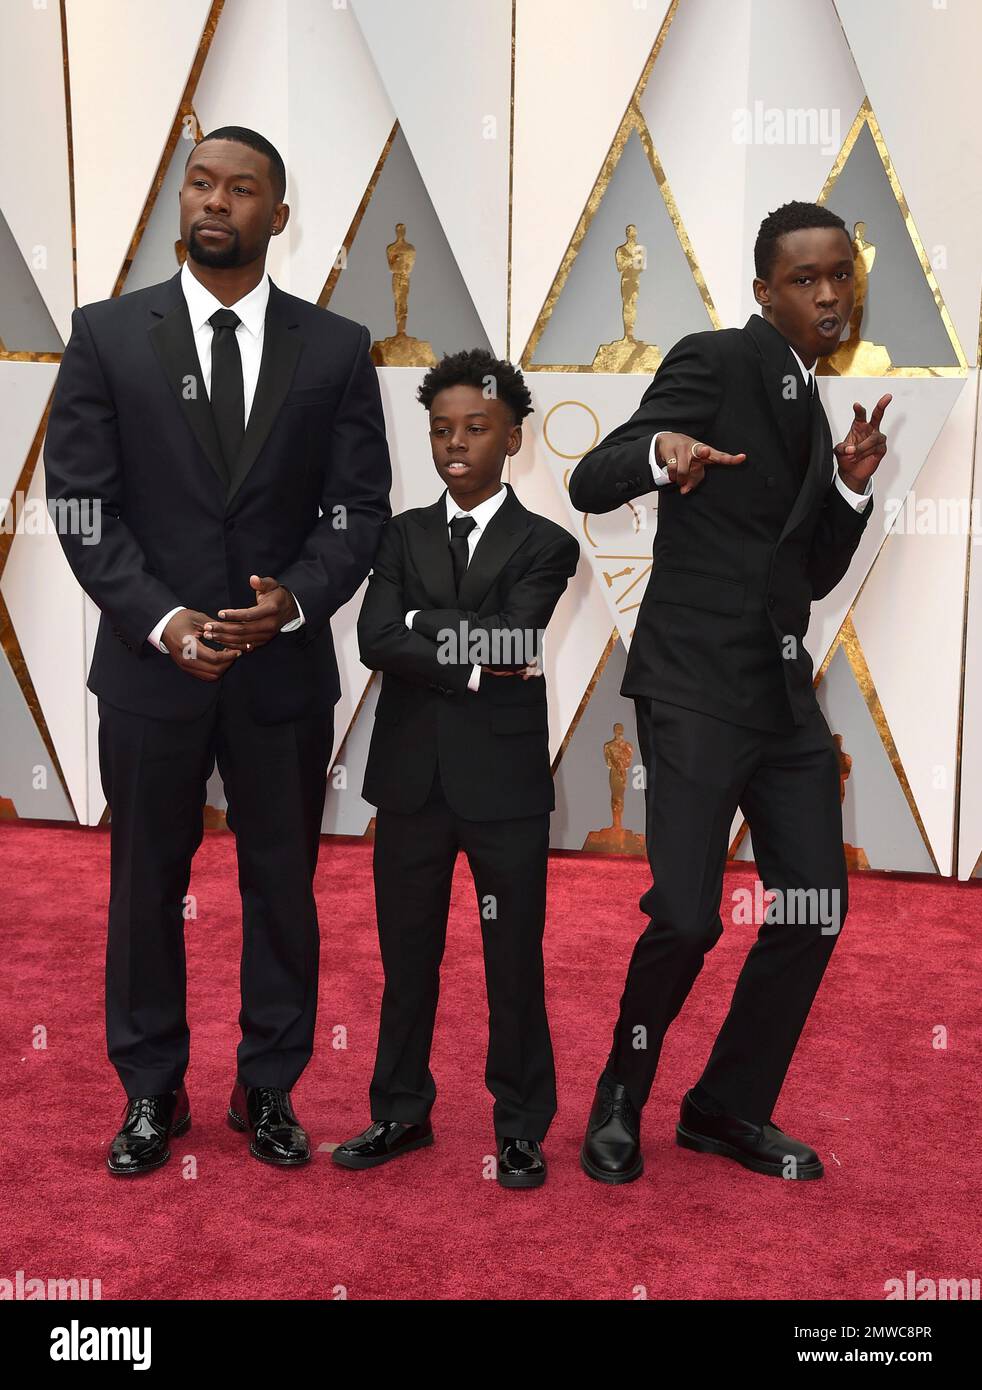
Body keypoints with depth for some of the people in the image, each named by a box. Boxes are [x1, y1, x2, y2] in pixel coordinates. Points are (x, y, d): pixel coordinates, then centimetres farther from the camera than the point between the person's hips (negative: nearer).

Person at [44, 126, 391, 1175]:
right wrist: (162, 619, -14)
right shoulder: (107, 334, 2)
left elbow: (358, 508, 2)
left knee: (282, 887, 10)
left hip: (286, 669, 1)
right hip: (151, 662, 0)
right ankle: (152, 1094, 28)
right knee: (146, 887, 10)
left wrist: (296, 600, -16)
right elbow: (82, 501, -2)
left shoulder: (335, 349, 4)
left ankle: (268, 1089, 28)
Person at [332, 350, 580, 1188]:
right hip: (412, 778, 3)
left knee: (515, 961, 7)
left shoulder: (545, 546, 1)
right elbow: (375, 641, -7)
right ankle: (403, 1112, 29)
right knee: (408, 954, 13)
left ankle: (521, 1127, 23)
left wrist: (422, 620, -7)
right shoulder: (403, 536, 8)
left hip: (506, 781, -3)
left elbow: (511, 639, -16)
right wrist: (473, 665, -15)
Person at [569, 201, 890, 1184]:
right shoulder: (715, 362, -3)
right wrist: (660, 451, -31)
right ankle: (620, 1100, 17)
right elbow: (587, 485, -11)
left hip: (785, 690, 8)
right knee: (687, 916, -11)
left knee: (816, 908, 6)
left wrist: (853, 484, 3)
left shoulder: (815, 410, 19)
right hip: (696, 683, -8)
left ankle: (729, 1107, 24)